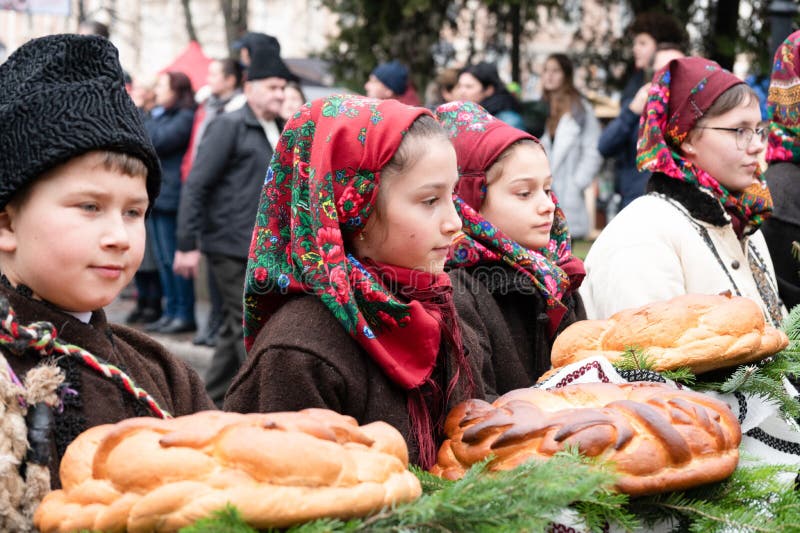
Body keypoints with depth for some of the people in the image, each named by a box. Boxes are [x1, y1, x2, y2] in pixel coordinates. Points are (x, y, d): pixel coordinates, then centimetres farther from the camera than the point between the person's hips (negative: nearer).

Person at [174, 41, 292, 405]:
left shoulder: (280, 130, 14)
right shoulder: (229, 127, -8)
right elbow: (195, 186, -11)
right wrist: (187, 245, -15)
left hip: (262, 248, 8)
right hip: (231, 247, -8)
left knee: (235, 328, 13)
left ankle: (214, 402, 23)